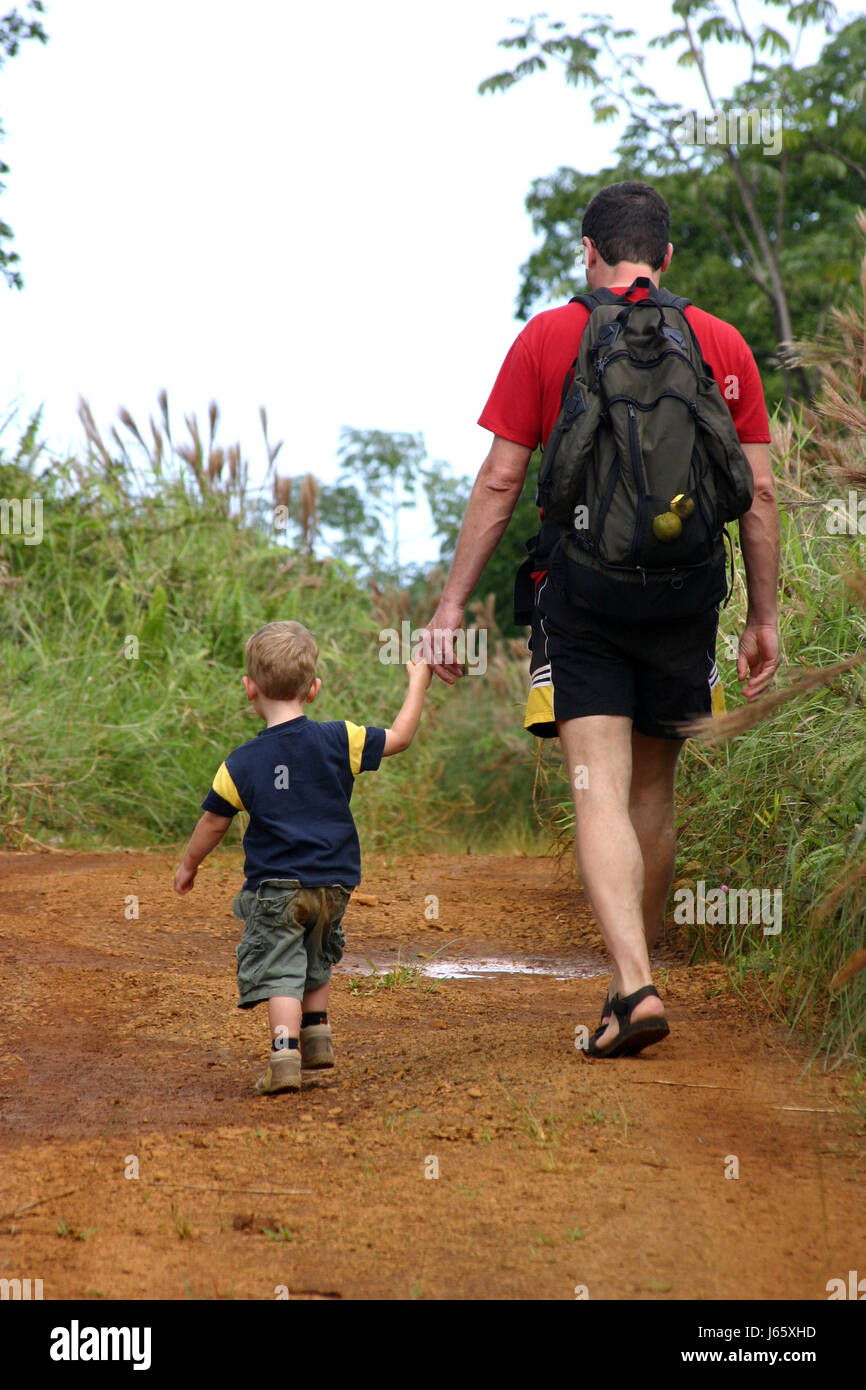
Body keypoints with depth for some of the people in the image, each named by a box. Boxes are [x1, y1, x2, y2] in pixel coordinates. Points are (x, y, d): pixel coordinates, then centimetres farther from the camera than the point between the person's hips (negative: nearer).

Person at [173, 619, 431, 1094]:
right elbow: (399, 737, 4)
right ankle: (316, 1034, 28)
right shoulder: (338, 740, -6)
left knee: (278, 970, -5)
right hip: (333, 881, 3)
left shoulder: (242, 764, -8)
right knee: (316, 958, 26)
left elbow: (214, 822, 2)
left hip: (276, 885, -3)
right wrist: (417, 682, 15)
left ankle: (285, 1055, -20)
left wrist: (189, 865, 19)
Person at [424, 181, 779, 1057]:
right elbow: (758, 494, 6)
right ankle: (632, 978, 25)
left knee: (599, 794, -8)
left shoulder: (547, 339, 0)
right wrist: (764, 616, 12)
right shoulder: (723, 345, 6)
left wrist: (453, 600, 2)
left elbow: (499, 482, -2)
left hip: (579, 591, -3)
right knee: (652, 794, 15)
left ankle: (634, 985, -24)